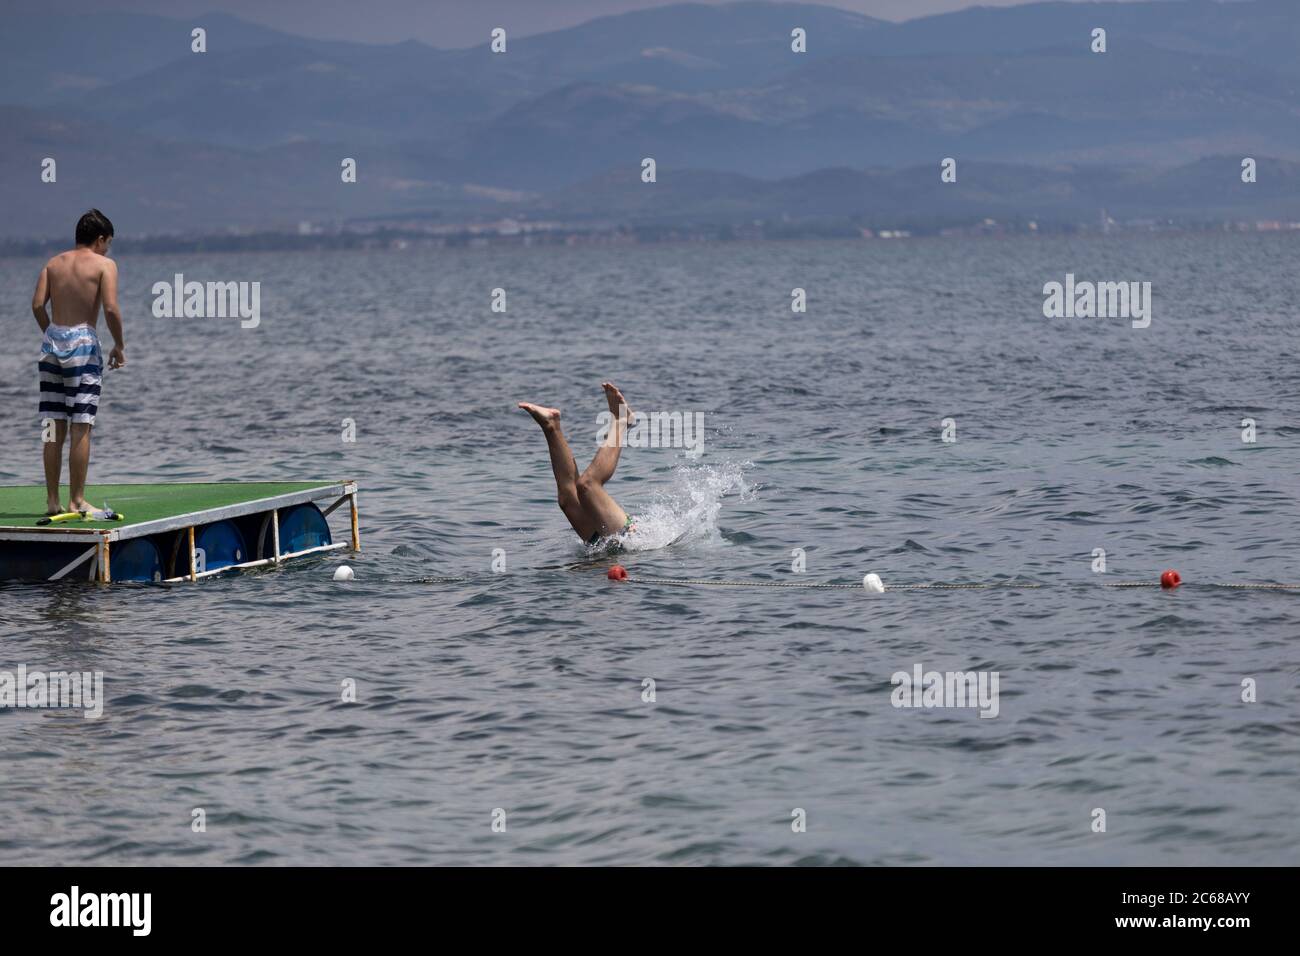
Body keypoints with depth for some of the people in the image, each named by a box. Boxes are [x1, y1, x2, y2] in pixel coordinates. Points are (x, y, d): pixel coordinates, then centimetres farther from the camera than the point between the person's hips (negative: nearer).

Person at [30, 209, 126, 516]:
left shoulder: (54, 263, 13)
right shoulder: (104, 264, -1)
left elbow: (38, 304, 1)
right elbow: (110, 308, -13)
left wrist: (52, 334, 13)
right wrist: (119, 346, -1)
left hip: (52, 342, 5)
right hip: (83, 342, -5)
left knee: (55, 429, 8)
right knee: (81, 428, -3)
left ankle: (52, 500, 10)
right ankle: (77, 500, -3)